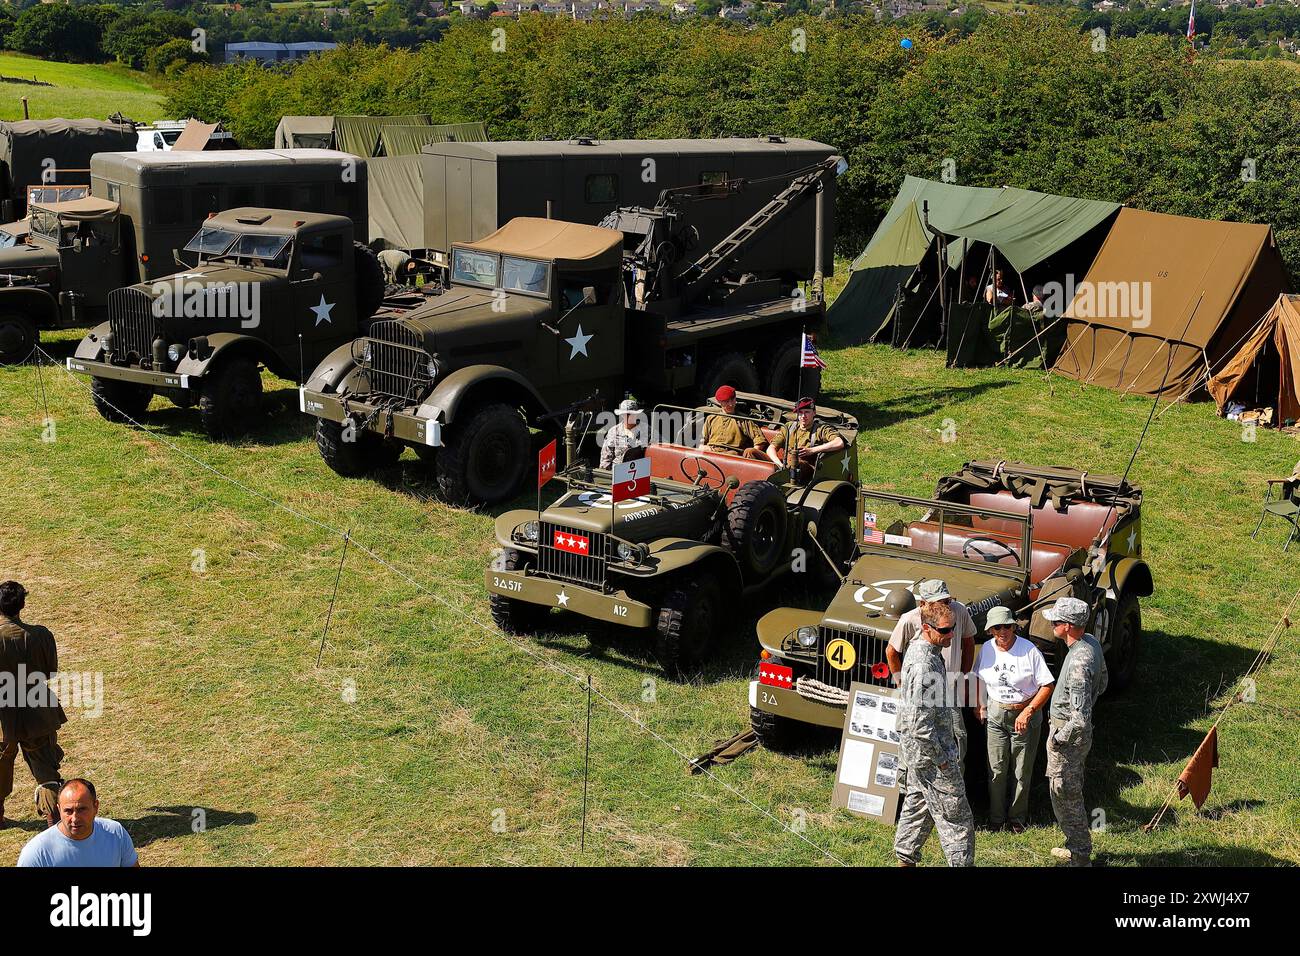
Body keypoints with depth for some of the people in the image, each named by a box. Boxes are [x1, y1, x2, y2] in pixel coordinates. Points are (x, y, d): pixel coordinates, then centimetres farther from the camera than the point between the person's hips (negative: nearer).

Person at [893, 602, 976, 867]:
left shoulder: (918, 649, 5)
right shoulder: (924, 665, -27)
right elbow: (919, 723, -28)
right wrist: (941, 759, -19)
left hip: (919, 751, 10)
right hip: (929, 753, -10)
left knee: (918, 805, 22)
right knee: (956, 817, -3)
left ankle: (906, 859, 33)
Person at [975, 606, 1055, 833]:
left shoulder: (1029, 651, -17)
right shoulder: (987, 649, -3)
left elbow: (1047, 685, -14)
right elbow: (980, 679, 15)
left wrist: (1028, 712, -20)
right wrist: (980, 706, 10)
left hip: (1025, 714, -3)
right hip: (996, 714, 3)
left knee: (1022, 772, 8)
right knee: (996, 770, 5)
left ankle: (1018, 817, 26)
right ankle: (996, 817, 20)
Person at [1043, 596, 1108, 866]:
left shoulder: (1078, 663, -31)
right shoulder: (1091, 642, -1)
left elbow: (1080, 719, -31)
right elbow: (1101, 684, 17)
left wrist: (1058, 739, -17)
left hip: (1067, 734, -10)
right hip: (1079, 733, 10)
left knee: (1064, 796, 3)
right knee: (1072, 791, 23)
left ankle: (1080, 857, 15)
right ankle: (1077, 847, 38)